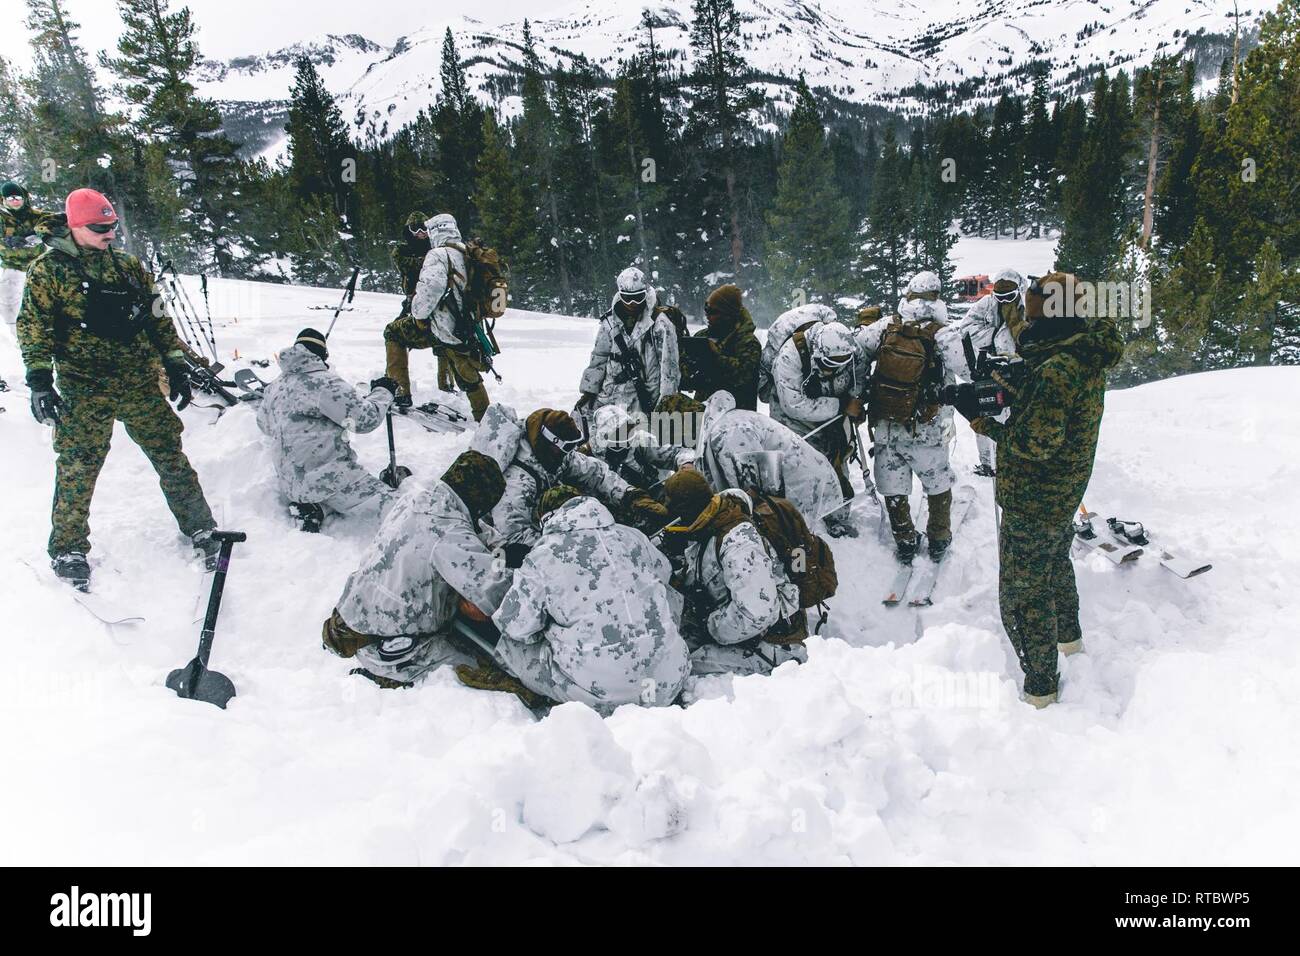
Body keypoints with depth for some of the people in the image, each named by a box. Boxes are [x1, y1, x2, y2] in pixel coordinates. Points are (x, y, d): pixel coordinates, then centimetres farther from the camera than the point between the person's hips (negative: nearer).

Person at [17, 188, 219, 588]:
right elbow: (34, 328, -1)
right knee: (78, 469, -1)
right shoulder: (49, 270, 1)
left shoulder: (128, 266, 13)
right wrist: (39, 381, -10)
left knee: (170, 456, 5)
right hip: (85, 389, -3)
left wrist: (175, 366, 12)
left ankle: (200, 528, 17)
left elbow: (157, 318, 17)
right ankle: (69, 550, 15)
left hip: (141, 383, 3)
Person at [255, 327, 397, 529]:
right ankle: (313, 510, -12)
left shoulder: (274, 387, 12)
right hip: (326, 476, -9)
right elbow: (365, 419, -14)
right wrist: (382, 392, 5)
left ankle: (315, 506, 0)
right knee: (386, 505, -10)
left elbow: (265, 425, 28)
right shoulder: (325, 382, -13)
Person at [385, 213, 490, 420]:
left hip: (442, 328, -6)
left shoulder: (439, 254, -9)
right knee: (467, 376, 24)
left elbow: (432, 286, -24)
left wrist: (418, 314, -11)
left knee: (394, 332, 12)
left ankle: (400, 390, 9)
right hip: (467, 331, 7)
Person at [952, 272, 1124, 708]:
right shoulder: (1088, 355, 1)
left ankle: (1040, 689, 14)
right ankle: (1069, 637, 55)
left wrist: (983, 422, -18)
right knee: (1056, 563, 32)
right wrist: (1010, 389, 1)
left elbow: (1034, 443, -29)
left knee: (1023, 592, 3)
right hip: (1066, 493, 10)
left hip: (1032, 501, -10)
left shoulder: (1056, 370, -30)